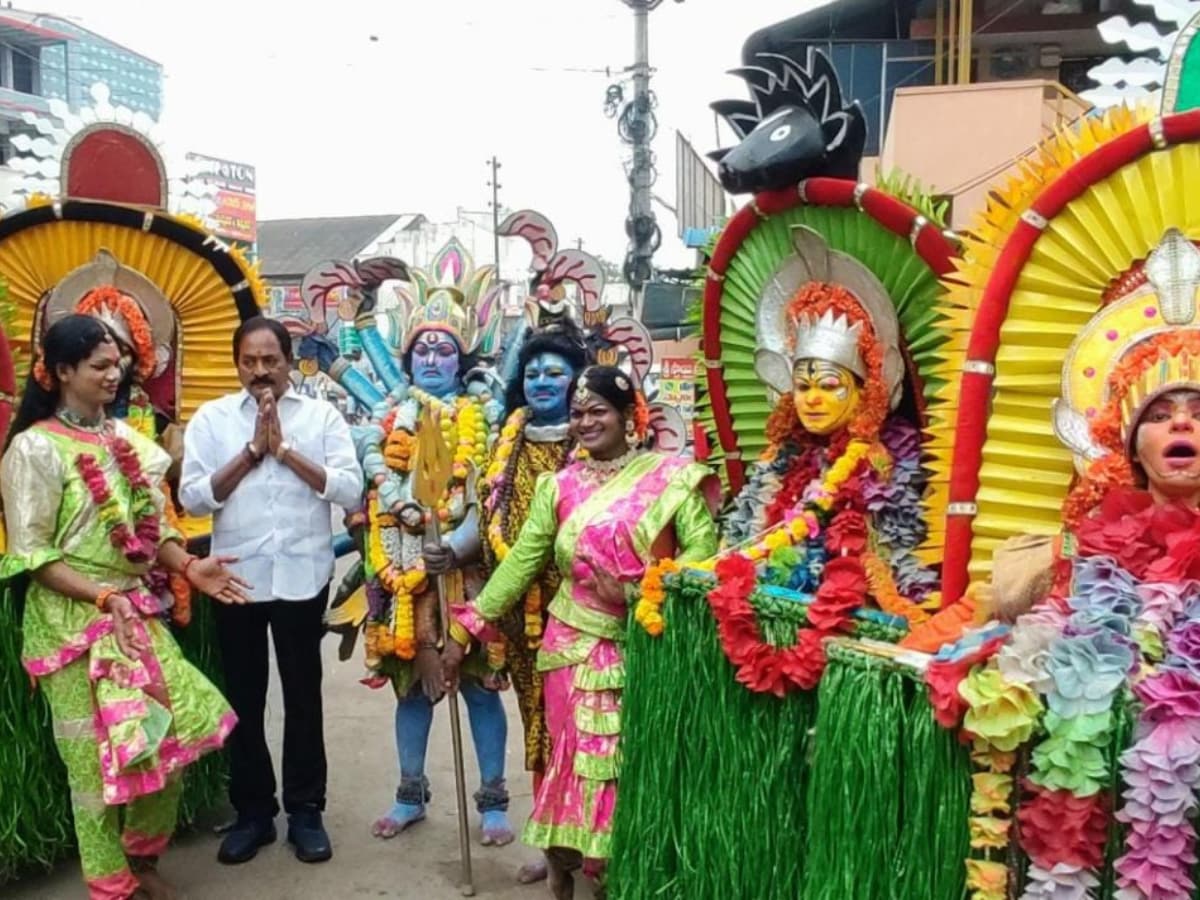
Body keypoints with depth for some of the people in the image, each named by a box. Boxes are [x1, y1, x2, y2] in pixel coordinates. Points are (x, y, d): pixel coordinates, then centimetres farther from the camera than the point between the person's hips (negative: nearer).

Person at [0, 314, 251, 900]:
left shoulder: (123, 437, 8)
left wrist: (188, 566, -4)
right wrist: (103, 597, -20)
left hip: (139, 609, 6)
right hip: (72, 619, -6)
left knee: (173, 730, 5)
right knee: (99, 750, 3)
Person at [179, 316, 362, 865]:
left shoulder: (322, 416, 1)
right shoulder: (211, 418, 3)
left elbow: (350, 490, -9)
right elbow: (191, 498, -5)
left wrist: (286, 449, -13)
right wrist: (252, 451, -12)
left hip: (303, 576, -1)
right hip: (236, 577, 1)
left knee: (302, 695, 10)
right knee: (244, 697, 11)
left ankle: (305, 810, 23)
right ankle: (252, 811, 26)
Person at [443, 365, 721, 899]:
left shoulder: (670, 476, -3)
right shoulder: (559, 486, 5)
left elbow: (702, 548, -11)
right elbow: (519, 562, 3)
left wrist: (641, 592, -21)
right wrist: (464, 630, 0)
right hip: (576, 646, 2)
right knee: (577, 760, 6)